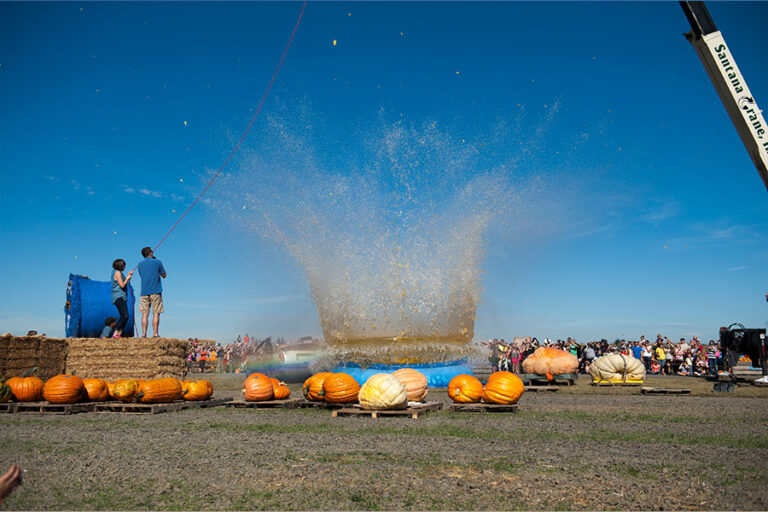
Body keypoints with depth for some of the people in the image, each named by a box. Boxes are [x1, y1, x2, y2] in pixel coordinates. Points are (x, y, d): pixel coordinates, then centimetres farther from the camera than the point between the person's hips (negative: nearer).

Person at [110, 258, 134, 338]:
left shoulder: (119, 272, 21)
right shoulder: (117, 272, -8)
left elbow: (123, 284, 26)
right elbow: (122, 285, -14)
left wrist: (128, 276, 27)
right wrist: (128, 278, 0)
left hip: (122, 297, 10)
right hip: (118, 297, -10)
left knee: (124, 316, 5)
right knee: (125, 316, -20)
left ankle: (119, 334, 2)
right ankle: (116, 333, -24)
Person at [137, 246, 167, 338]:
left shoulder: (140, 264, 7)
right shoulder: (157, 262, -3)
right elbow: (164, 275, 6)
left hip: (144, 292, 3)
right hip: (156, 292, -3)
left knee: (145, 314, 5)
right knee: (156, 313, -1)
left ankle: (144, 334, 1)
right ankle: (155, 334, -5)